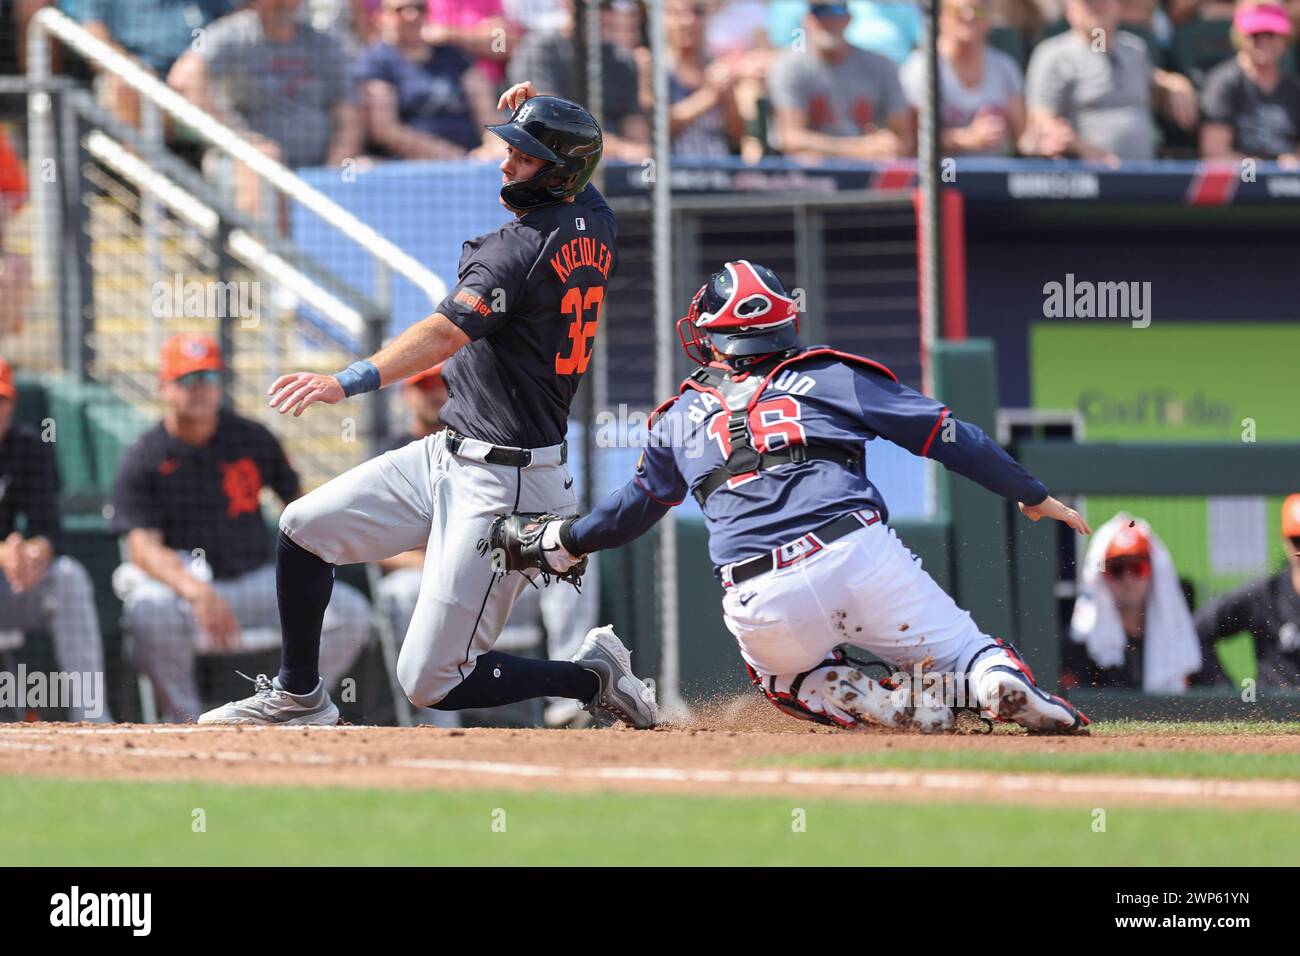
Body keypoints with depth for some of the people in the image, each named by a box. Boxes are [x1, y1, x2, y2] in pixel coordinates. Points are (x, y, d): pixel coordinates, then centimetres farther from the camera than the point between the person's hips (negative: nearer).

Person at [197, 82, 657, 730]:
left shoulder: (521, 248, -22)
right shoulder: (595, 222, 6)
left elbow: (453, 328, -38)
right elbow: (570, 189, 33)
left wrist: (350, 381, -51)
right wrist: (529, 118, 14)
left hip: (505, 486, -10)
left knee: (430, 682, -8)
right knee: (305, 526, 12)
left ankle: (594, 677, 8)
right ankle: (298, 696, 25)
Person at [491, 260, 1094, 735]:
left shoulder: (679, 418, 22)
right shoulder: (831, 377, 18)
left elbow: (632, 511, 37)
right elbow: (945, 434, 14)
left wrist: (561, 542, 56)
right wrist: (1033, 496, 20)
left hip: (761, 603, 1)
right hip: (861, 555, -1)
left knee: (784, 675, 32)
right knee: (966, 654, 8)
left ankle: (886, 706, 1)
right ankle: (1003, 681, -30)